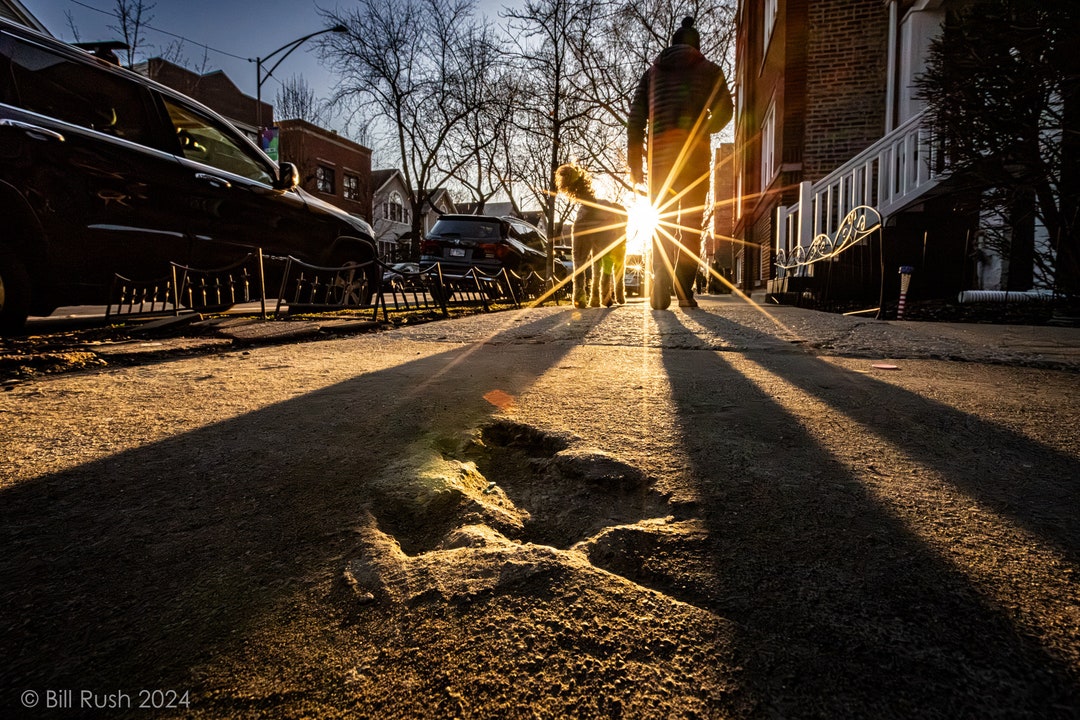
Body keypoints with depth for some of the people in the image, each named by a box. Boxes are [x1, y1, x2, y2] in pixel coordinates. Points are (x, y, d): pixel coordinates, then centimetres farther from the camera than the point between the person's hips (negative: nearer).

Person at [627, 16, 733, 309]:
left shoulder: (653, 72, 20)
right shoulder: (709, 69, 15)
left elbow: (635, 118, 10)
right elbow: (724, 109, 6)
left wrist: (635, 161, 8)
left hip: (659, 150, 2)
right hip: (694, 149, -1)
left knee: (660, 221, 4)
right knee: (691, 221, 3)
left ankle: (661, 288, -8)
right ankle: (685, 289, -5)